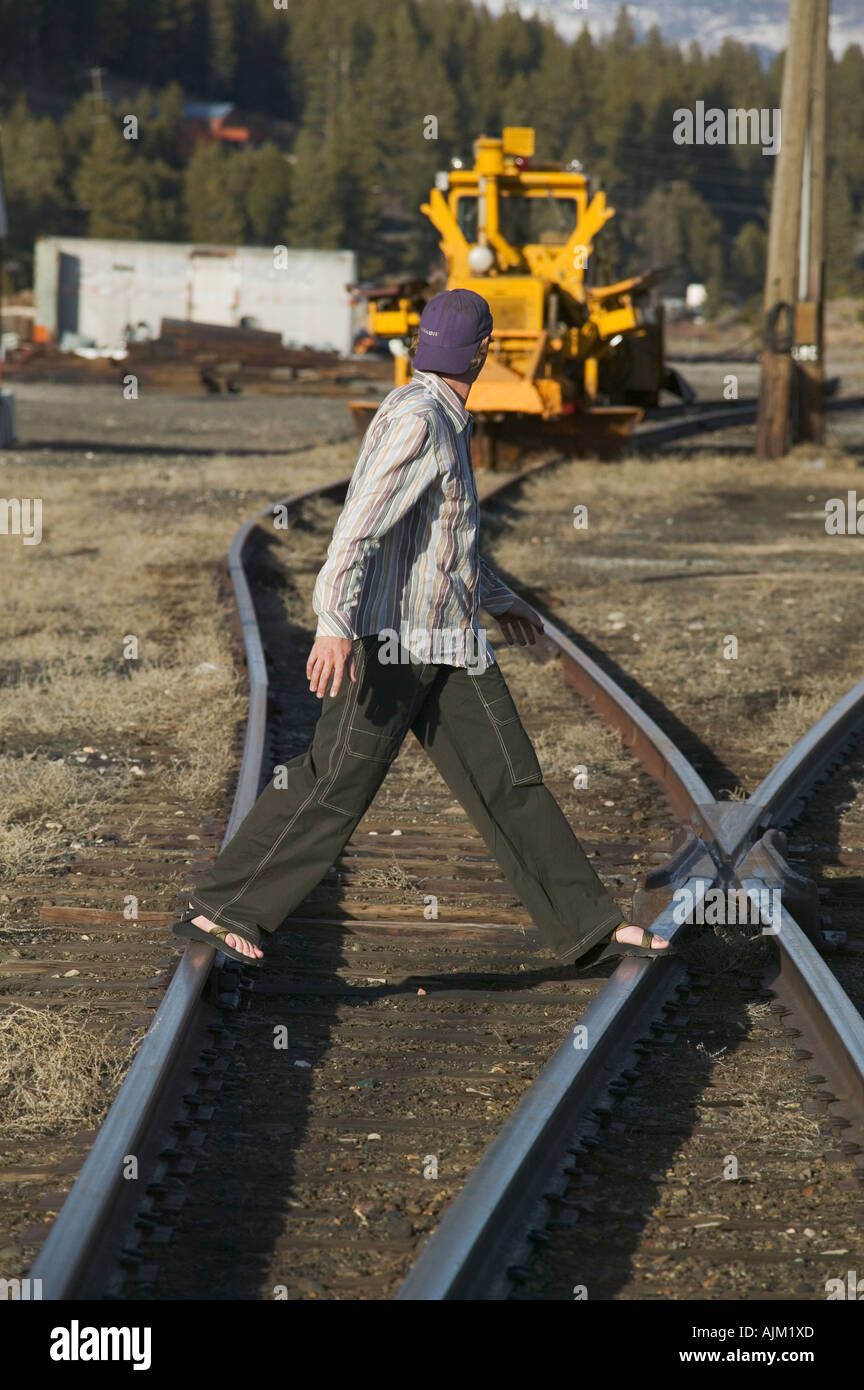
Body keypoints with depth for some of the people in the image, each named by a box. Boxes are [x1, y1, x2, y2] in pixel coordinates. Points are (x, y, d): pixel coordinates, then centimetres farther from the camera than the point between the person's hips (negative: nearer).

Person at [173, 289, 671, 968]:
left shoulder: (445, 421, 17)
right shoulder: (415, 419, -15)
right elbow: (361, 522, -25)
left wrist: (498, 597, 41)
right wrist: (334, 625, -35)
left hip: (451, 644, 9)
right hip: (393, 640, -9)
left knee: (510, 781, 7)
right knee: (336, 784, -8)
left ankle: (590, 925, 9)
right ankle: (221, 910, 0)